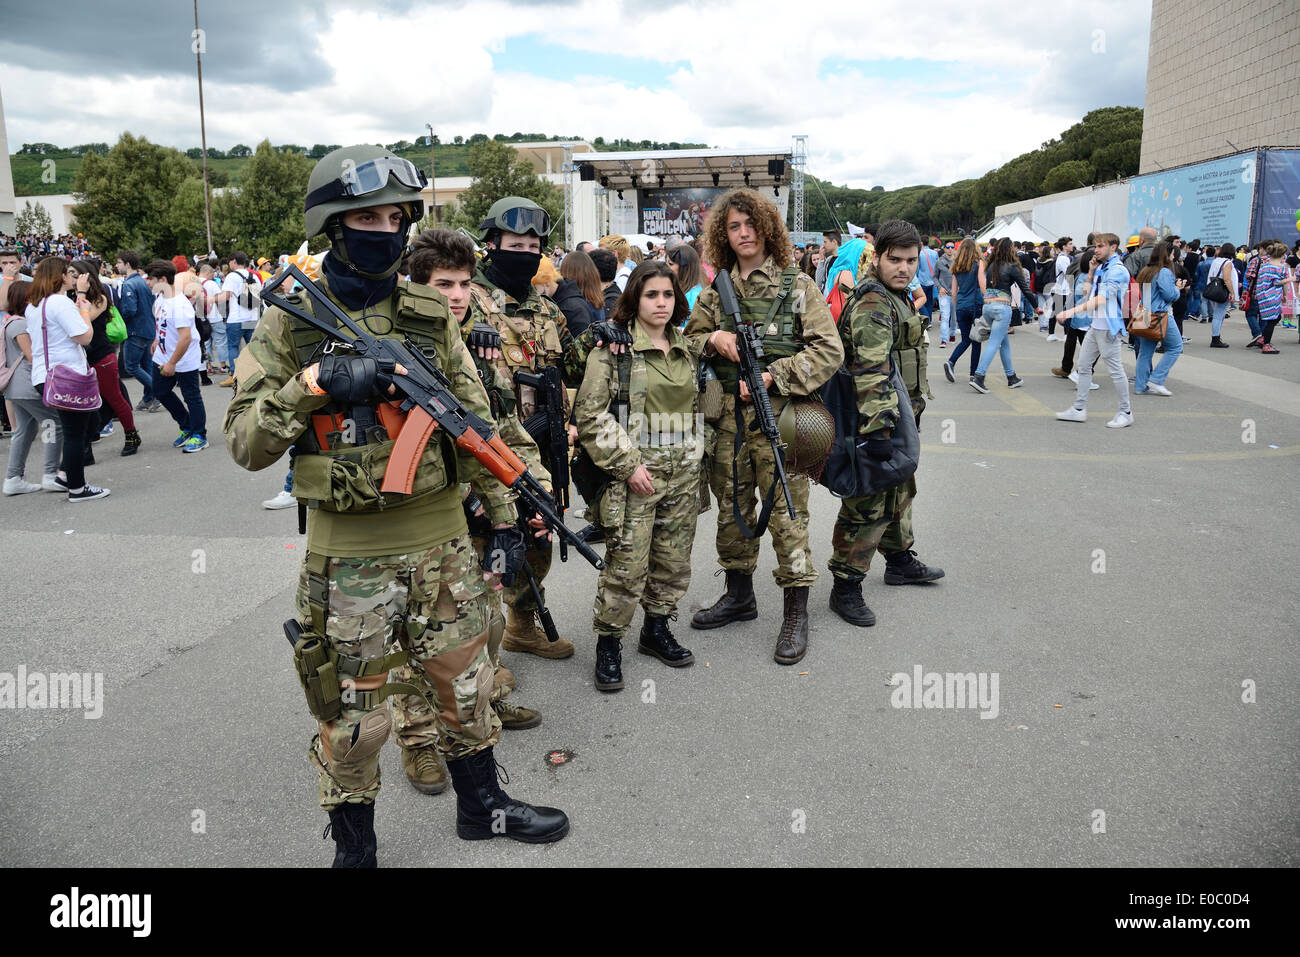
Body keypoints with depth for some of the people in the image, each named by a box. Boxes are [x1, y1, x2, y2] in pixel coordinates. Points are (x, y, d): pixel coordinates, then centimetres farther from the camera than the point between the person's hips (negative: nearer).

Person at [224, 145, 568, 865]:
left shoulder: (430, 317, 4)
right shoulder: (290, 326, -4)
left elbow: (475, 422, 8)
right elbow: (244, 444, -7)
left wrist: (503, 516, 7)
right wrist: (312, 384, -21)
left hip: (441, 543, 3)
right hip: (350, 556, -3)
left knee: (464, 687, 18)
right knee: (352, 719, 9)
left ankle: (481, 805, 41)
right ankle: (353, 847, 31)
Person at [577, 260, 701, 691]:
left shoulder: (688, 349, 12)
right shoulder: (613, 347, -6)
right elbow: (590, 413, -11)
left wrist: (696, 457, 12)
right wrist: (628, 464, -15)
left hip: (683, 475, 6)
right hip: (634, 475, -6)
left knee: (674, 562, 13)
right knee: (626, 566, -5)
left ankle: (656, 629, 32)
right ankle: (608, 643, 12)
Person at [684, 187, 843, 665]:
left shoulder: (798, 287, 0)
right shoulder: (715, 293, 11)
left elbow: (828, 351, -6)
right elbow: (687, 340, 19)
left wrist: (772, 376, -15)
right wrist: (713, 339, -4)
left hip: (778, 415, -4)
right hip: (727, 415, 4)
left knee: (787, 512, -3)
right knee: (732, 508, 13)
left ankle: (796, 613, 9)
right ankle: (739, 595, 31)